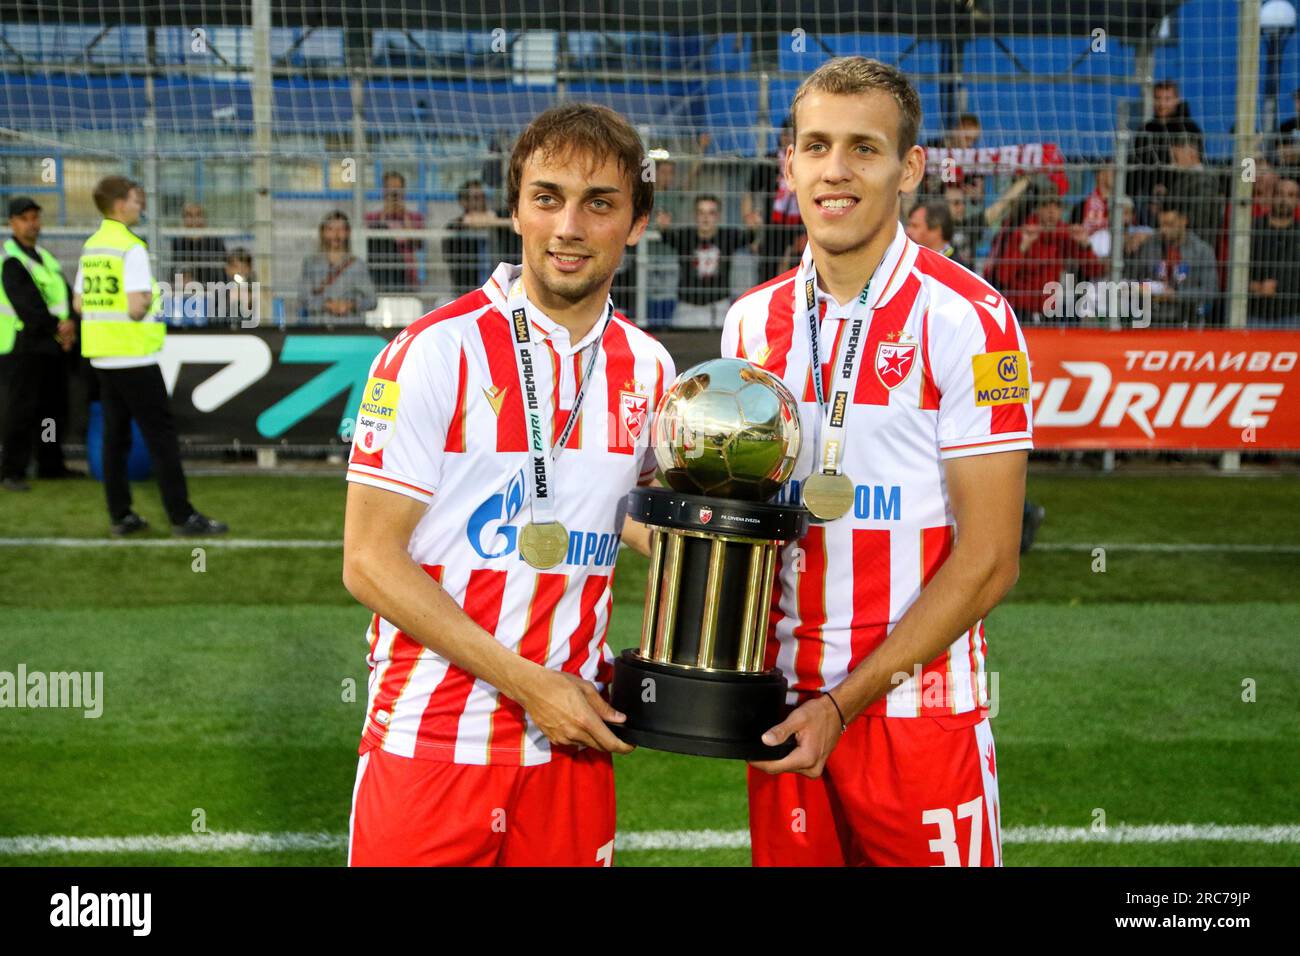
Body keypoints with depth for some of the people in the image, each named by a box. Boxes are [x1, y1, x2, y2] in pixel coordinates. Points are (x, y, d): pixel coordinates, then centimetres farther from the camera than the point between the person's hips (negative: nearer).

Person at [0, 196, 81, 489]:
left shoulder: (44, 256, 16)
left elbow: (66, 294, 8)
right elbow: (27, 305, -18)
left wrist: (71, 322, -11)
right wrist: (57, 331, -15)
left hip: (55, 344, 8)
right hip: (26, 346, -8)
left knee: (55, 408, 13)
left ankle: (51, 465, 23)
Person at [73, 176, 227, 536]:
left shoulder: (91, 247, 9)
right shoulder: (132, 248, -15)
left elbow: (78, 303, 14)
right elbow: (136, 306, -22)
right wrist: (152, 299, -3)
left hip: (101, 355, 8)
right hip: (133, 355, -8)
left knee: (115, 433, 10)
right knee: (161, 434, -3)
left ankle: (121, 516, 12)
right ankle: (182, 516, -1)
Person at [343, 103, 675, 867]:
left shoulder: (649, 368, 5)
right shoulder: (435, 352, -10)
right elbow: (372, 561, -11)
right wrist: (530, 683, -15)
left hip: (575, 746, 4)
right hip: (430, 745, -4)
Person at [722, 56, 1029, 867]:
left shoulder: (968, 320, -10)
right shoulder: (753, 321, 7)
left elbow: (987, 561, -12)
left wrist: (845, 703, -15)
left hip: (921, 712, -4)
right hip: (786, 711, 5)